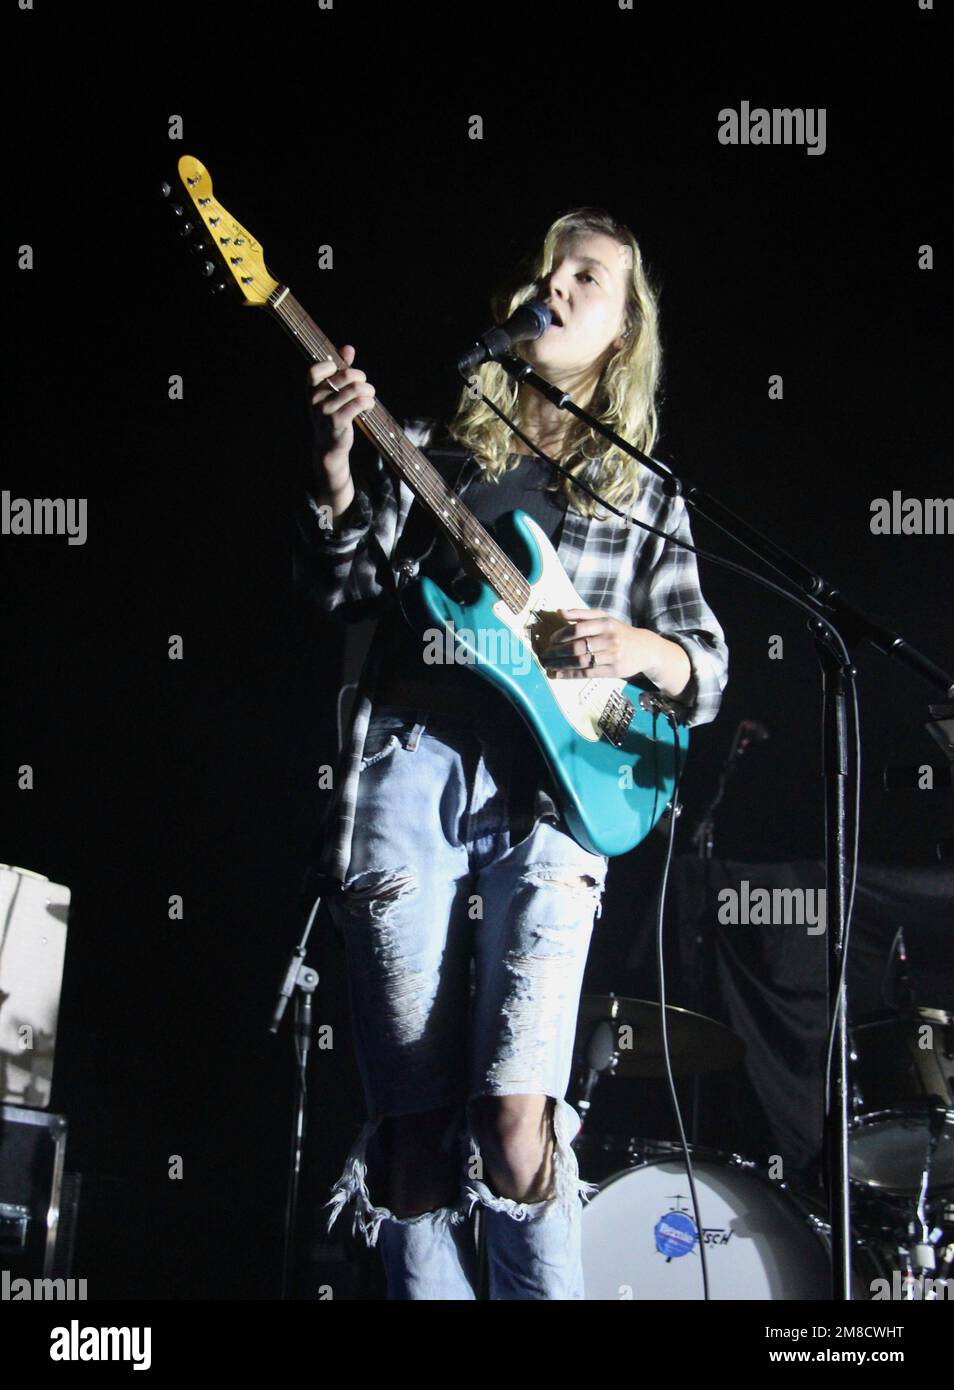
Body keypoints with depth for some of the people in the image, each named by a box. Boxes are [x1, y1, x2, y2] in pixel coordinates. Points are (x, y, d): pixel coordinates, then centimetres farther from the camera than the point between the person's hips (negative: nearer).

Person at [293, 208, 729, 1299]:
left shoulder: (643, 494, 17)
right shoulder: (428, 451, 17)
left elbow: (707, 668, 14)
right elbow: (343, 588, 6)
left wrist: (641, 649, -7)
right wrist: (337, 462, -9)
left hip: (550, 787, 0)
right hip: (406, 767, 1)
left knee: (517, 1112, -16)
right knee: (413, 1125, 0)